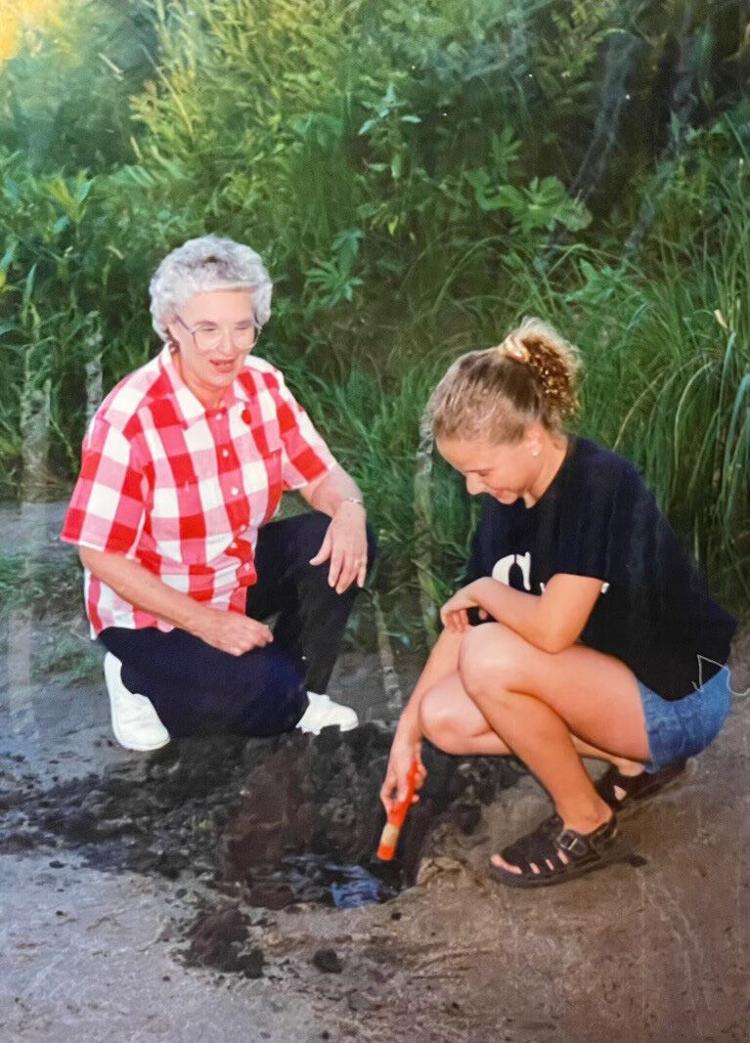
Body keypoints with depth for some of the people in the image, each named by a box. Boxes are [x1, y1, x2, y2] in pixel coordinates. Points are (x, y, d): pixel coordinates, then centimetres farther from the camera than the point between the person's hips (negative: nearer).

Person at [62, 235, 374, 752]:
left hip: (242, 573, 6)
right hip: (153, 611, -5)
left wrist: (349, 509, -28)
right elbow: (100, 555, -21)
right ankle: (143, 684, 5)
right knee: (268, 699, -23)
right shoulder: (129, 418, -26)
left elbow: (322, 475, -3)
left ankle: (294, 688, 2)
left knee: (346, 542, -17)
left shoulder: (265, 385, -9)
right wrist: (206, 622, -25)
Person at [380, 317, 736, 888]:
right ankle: (632, 761, 10)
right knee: (444, 718, -4)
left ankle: (587, 826, -5)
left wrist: (484, 591, -15)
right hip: (606, 681, 9)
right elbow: (464, 619, 2)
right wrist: (406, 733, 2)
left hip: (678, 698, -9)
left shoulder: (601, 485, -27)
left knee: (490, 657, -28)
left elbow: (551, 629, -36)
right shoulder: (510, 497, -3)